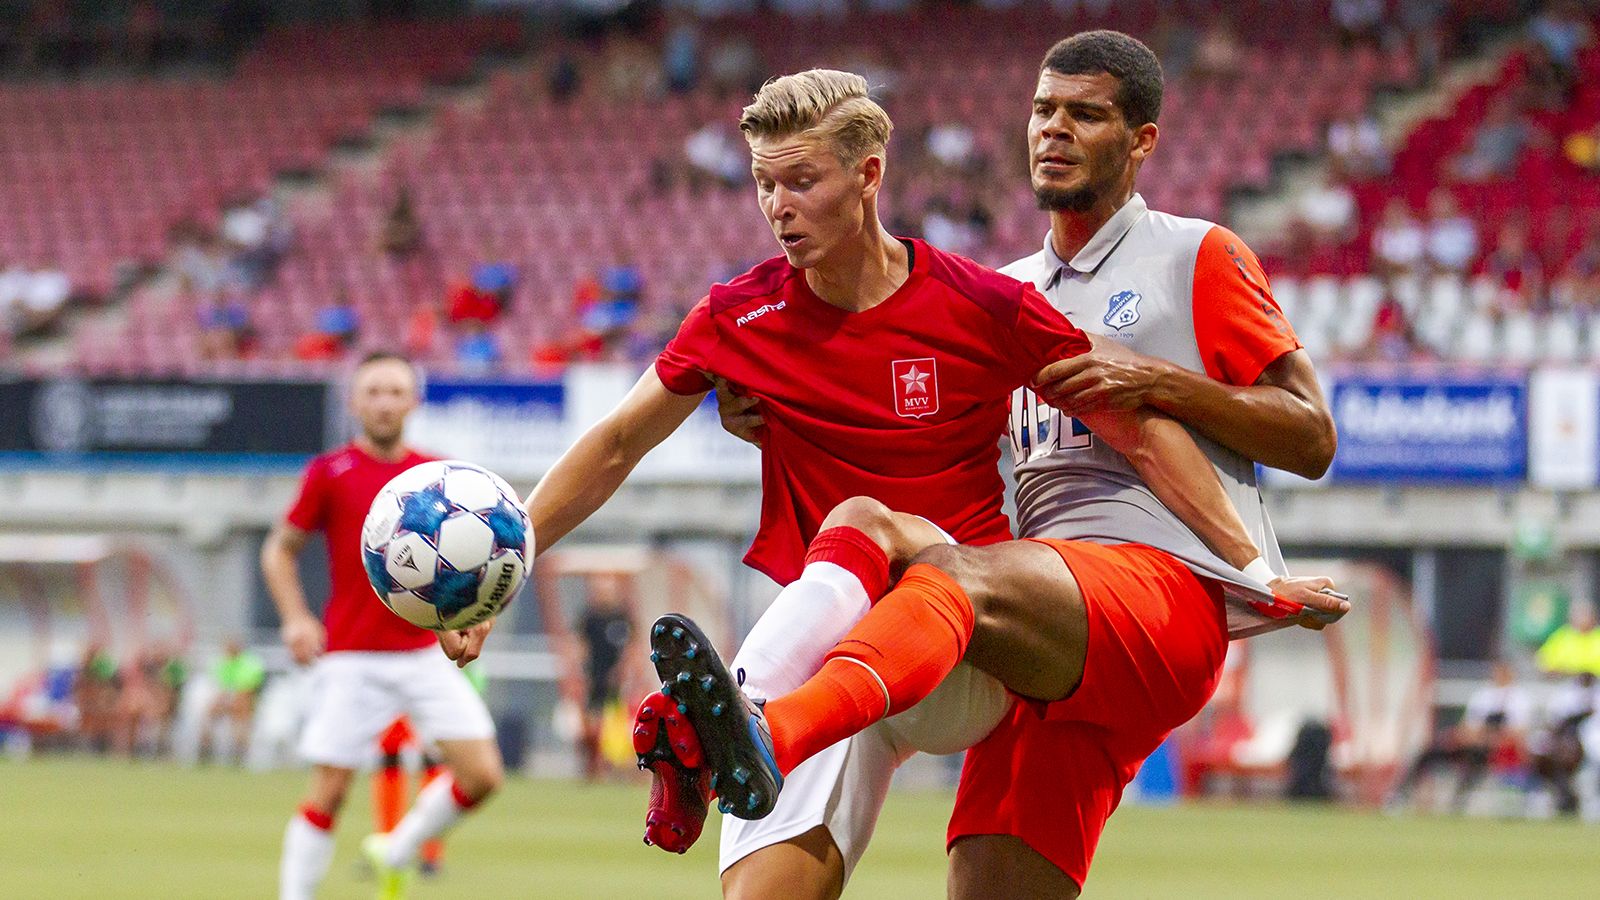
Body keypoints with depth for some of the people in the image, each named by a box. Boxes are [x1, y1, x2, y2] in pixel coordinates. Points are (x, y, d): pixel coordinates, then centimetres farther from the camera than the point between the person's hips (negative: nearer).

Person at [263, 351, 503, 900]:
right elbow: (279, 550, 6)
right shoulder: (330, 473, -1)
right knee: (329, 792, -5)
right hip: (351, 658, -3)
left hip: (426, 653, 3)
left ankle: (397, 853, 16)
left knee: (483, 774, -6)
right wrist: (296, 619, -8)